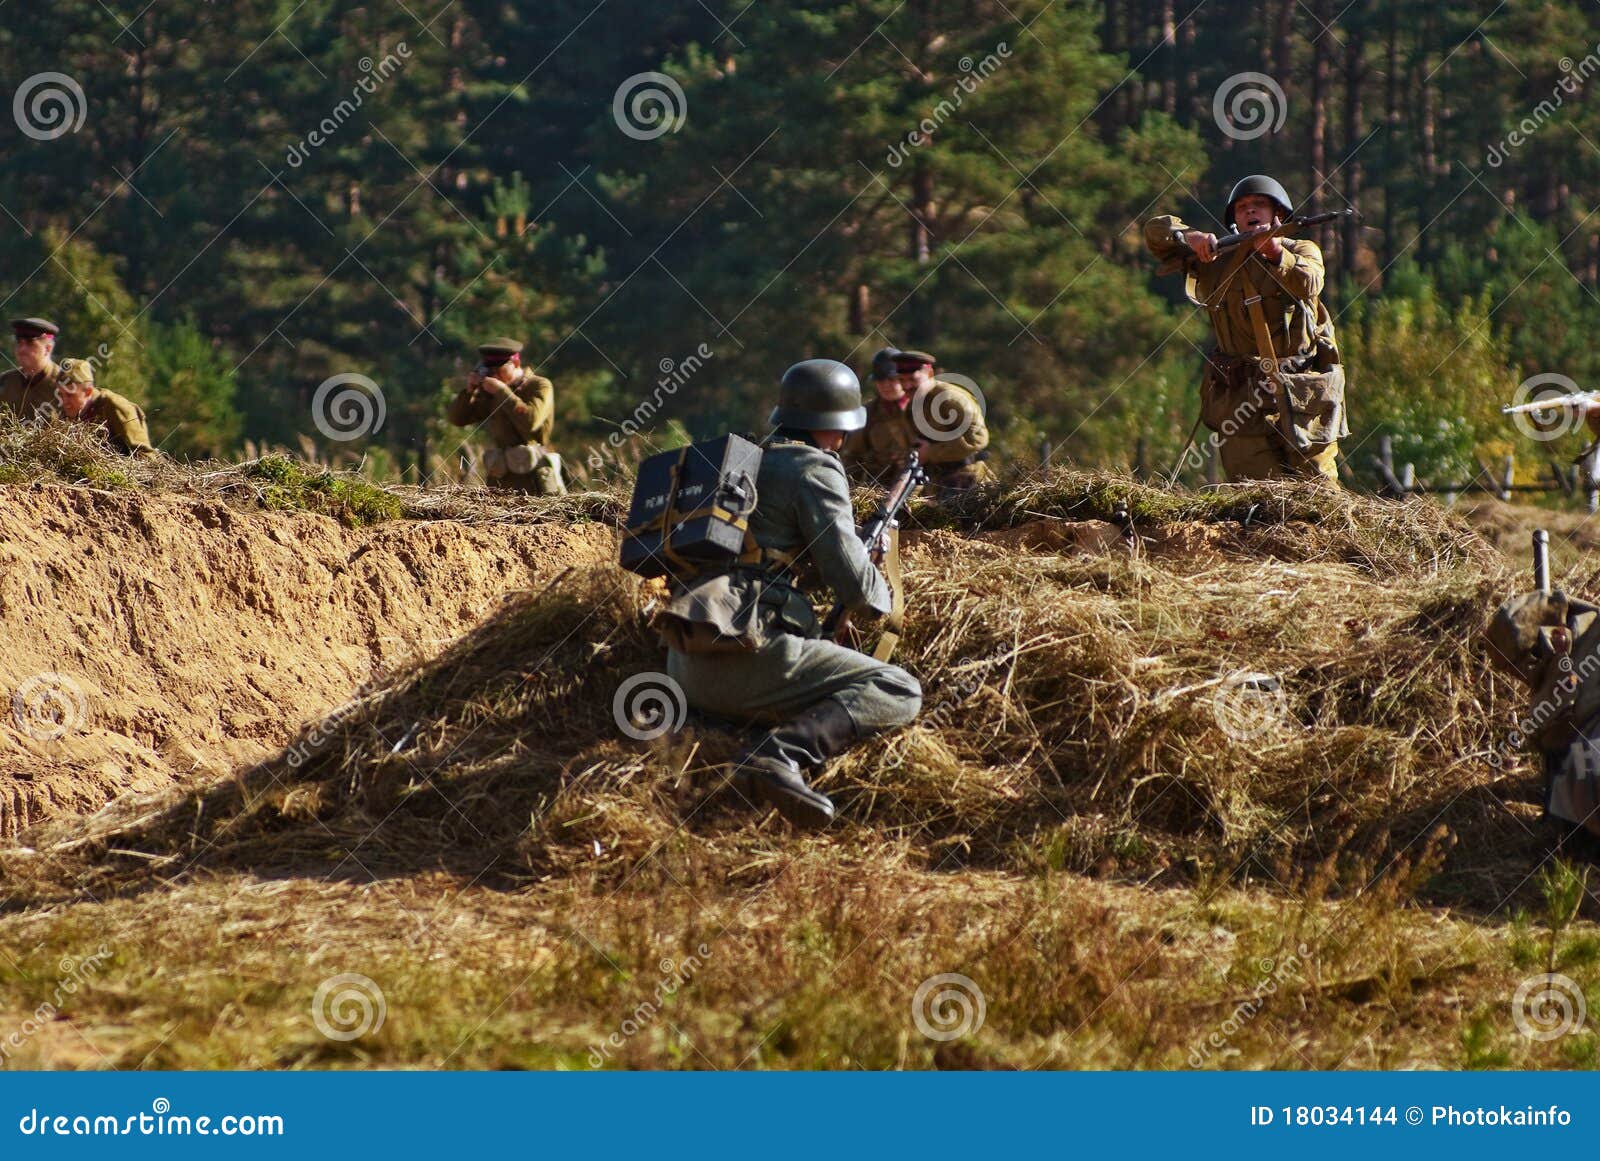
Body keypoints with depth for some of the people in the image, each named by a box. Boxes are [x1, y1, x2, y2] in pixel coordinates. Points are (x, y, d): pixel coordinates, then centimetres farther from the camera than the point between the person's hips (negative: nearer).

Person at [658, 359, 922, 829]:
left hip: (683, 665, 8)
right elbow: (851, 579, -7)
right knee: (899, 693, -8)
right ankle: (779, 755, -29)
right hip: (743, 660, -8)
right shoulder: (815, 469, 0)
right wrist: (877, 599, 16)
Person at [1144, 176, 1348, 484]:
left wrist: (1277, 255, -32)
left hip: (1303, 392, -1)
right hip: (1244, 398, 1)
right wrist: (1188, 237, -6)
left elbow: (1308, 284, -13)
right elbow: (1155, 230, 16)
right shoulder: (1218, 263, 16)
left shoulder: (1302, 251, 10)